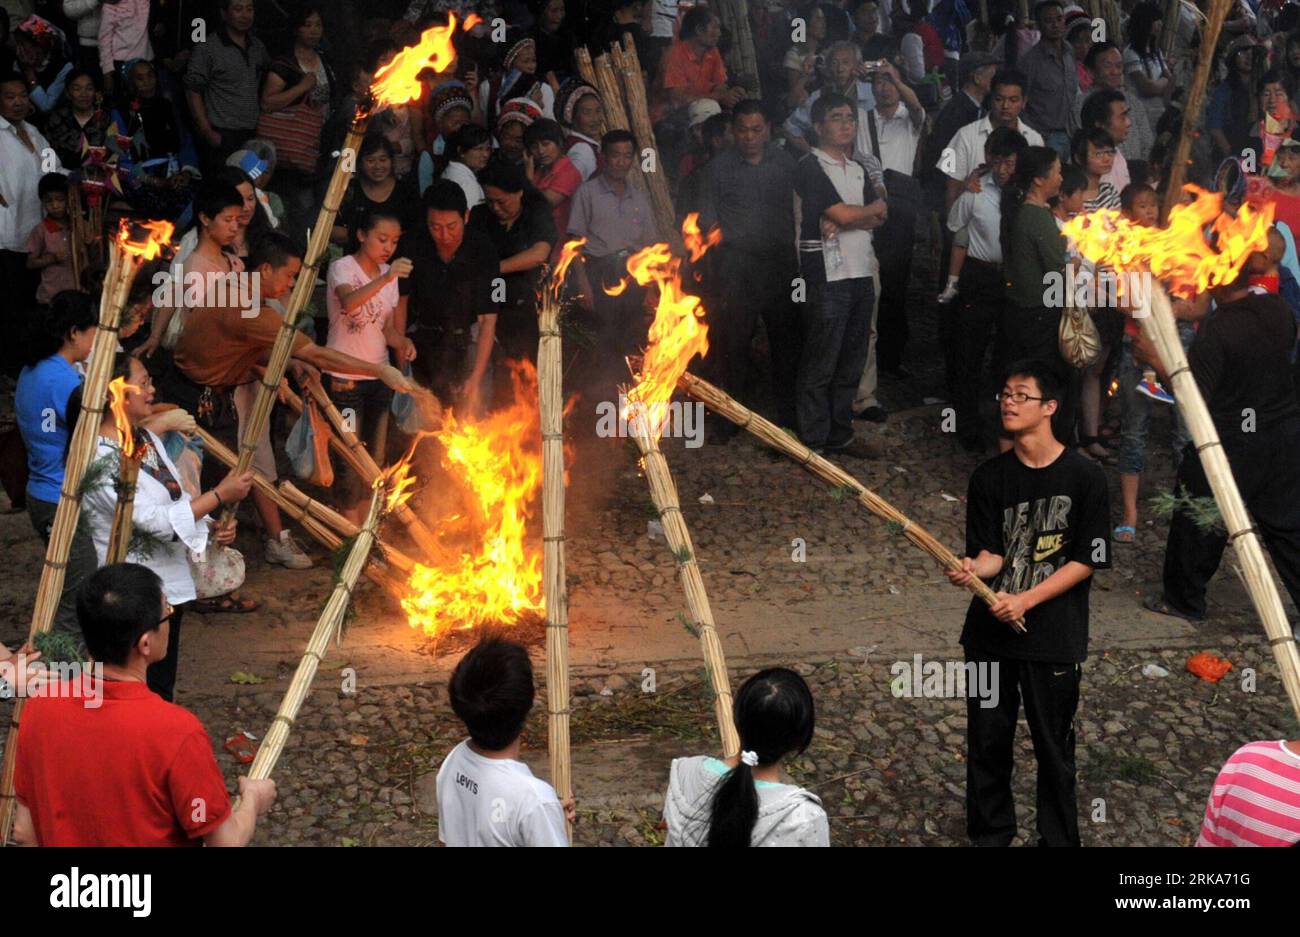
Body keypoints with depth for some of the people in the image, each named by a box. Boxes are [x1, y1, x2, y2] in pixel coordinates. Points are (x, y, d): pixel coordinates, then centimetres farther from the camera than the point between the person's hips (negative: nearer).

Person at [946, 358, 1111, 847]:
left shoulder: (1084, 476, -6)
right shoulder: (989, 478, 3)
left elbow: (1086, 560, -7)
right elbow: (991, 553, 0)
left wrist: (1026, 600, -16)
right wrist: (973, 569, -24)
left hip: (1054, 640, -3)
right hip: (989, 631, 3)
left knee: (1054, 748, 6)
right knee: (987, 742, 9)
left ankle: (1058, 839, 20)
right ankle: (989, 835, 24)